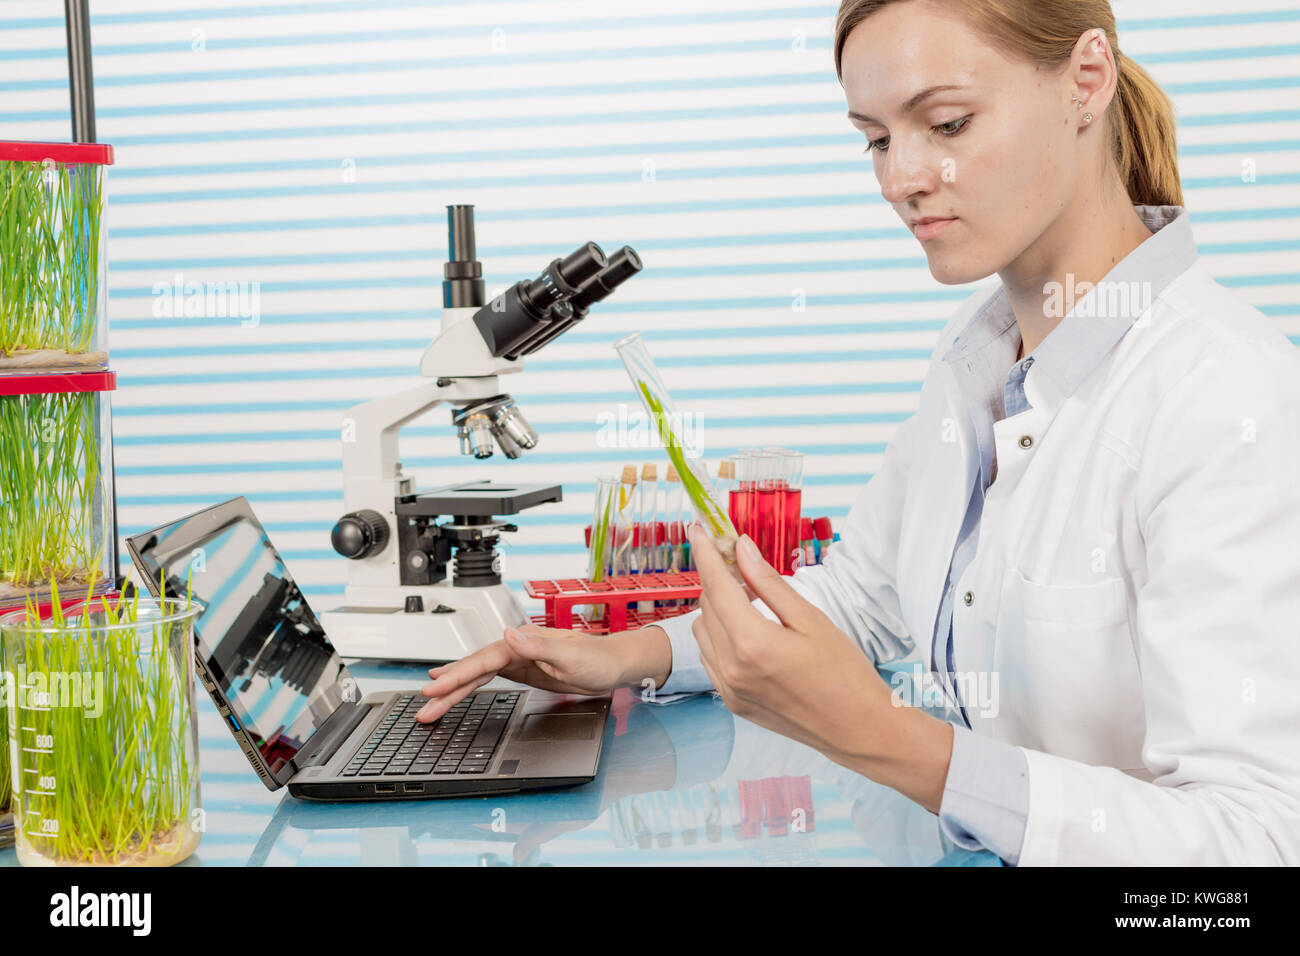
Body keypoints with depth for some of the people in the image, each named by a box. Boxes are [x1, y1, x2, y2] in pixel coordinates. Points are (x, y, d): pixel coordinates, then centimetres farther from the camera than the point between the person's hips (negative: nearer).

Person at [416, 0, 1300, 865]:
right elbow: (858, 592, 19)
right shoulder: (975, 354, 6)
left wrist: (877, 735, -32)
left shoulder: (1227, 400, -20)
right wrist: (630, 655, 7)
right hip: (984, 847, 6)